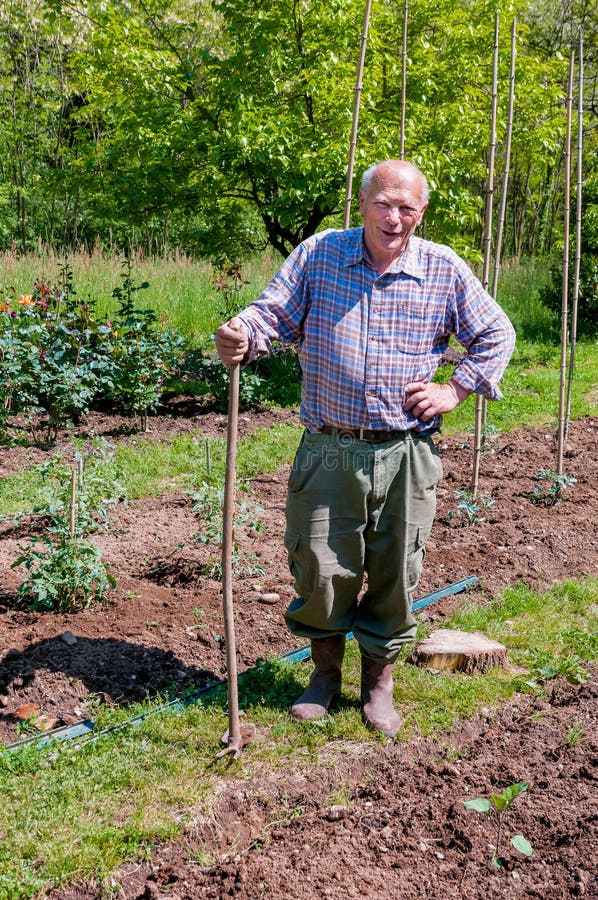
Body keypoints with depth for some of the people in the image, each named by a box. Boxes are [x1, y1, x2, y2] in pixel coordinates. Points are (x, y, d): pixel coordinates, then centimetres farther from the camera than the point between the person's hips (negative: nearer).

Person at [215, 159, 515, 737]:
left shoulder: (445, 270, 2)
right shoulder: (318, 254, 1)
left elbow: (496, 334, 13)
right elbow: (274, 314, -4)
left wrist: (456, 390, 2)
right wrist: (240, 336, -26)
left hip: (406, 455, 1)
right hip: (328, 451, 0)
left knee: (394, 575, 9)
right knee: (320, 570, 6)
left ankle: (378, 683, 31)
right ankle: (325, 673, 32)